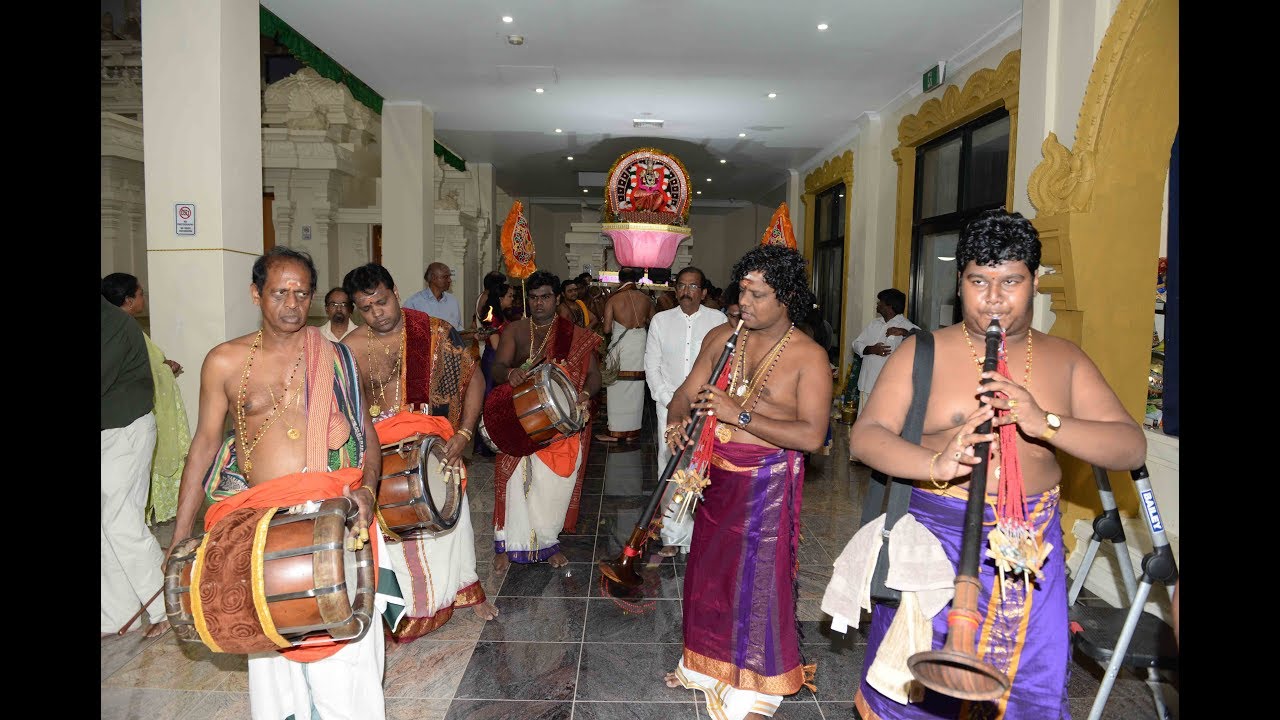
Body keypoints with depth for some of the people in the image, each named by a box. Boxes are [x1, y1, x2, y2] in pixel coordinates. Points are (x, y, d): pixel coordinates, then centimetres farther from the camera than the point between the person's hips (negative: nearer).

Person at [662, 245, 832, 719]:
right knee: (709, 571, 18)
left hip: (767, 483, -5)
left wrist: (741, 415, -28)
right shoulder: (721, 337, 2)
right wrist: (678, 422, -18)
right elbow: (685, 394, 5)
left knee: (758, 582, 2)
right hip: (717, 475, 6)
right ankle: (708, 665, 41)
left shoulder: (808, 356, -14)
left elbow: (812, 435, -23)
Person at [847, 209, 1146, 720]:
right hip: (933, 544, -2)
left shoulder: (1065, 360, 6)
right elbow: (865, 435, -10)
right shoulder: (921, 352, -1)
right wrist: (937, 465, -29)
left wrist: (1046, 423, -20)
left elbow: (1132, 448, -2)